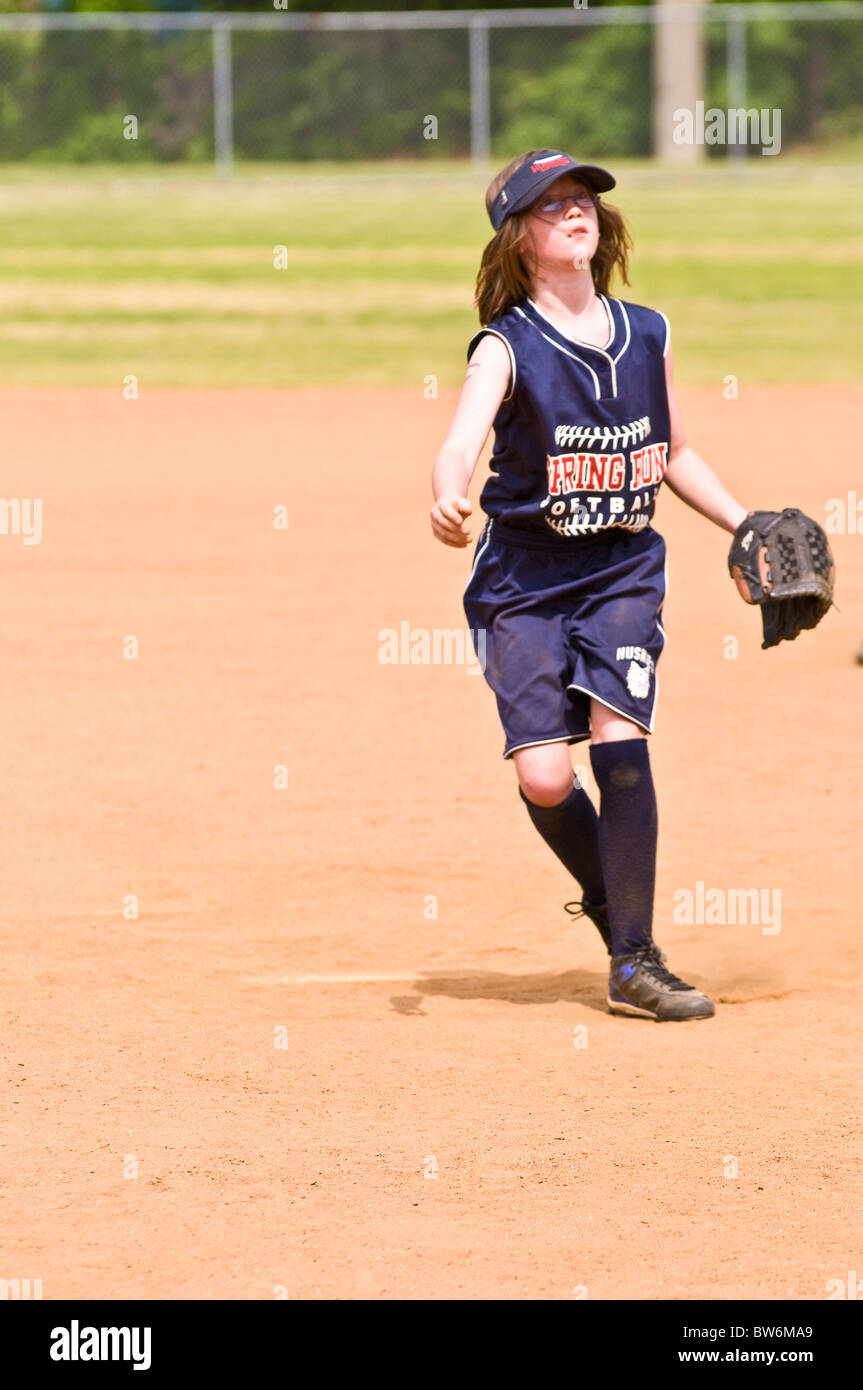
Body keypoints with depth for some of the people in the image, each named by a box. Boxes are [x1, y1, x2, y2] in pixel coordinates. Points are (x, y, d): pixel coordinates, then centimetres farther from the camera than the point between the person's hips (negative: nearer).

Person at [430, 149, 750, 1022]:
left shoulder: (648, 336, 4)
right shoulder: (507, 347, -11)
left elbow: (674, 454, 18)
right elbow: (461, 443, -28)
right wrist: (447, 501, -50)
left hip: (623, 572, 2)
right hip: (523, 579, -2)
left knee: (619, 739, -15)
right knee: (543, 777, -11)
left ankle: (634, 963, -8)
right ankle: (608, 901, 21)